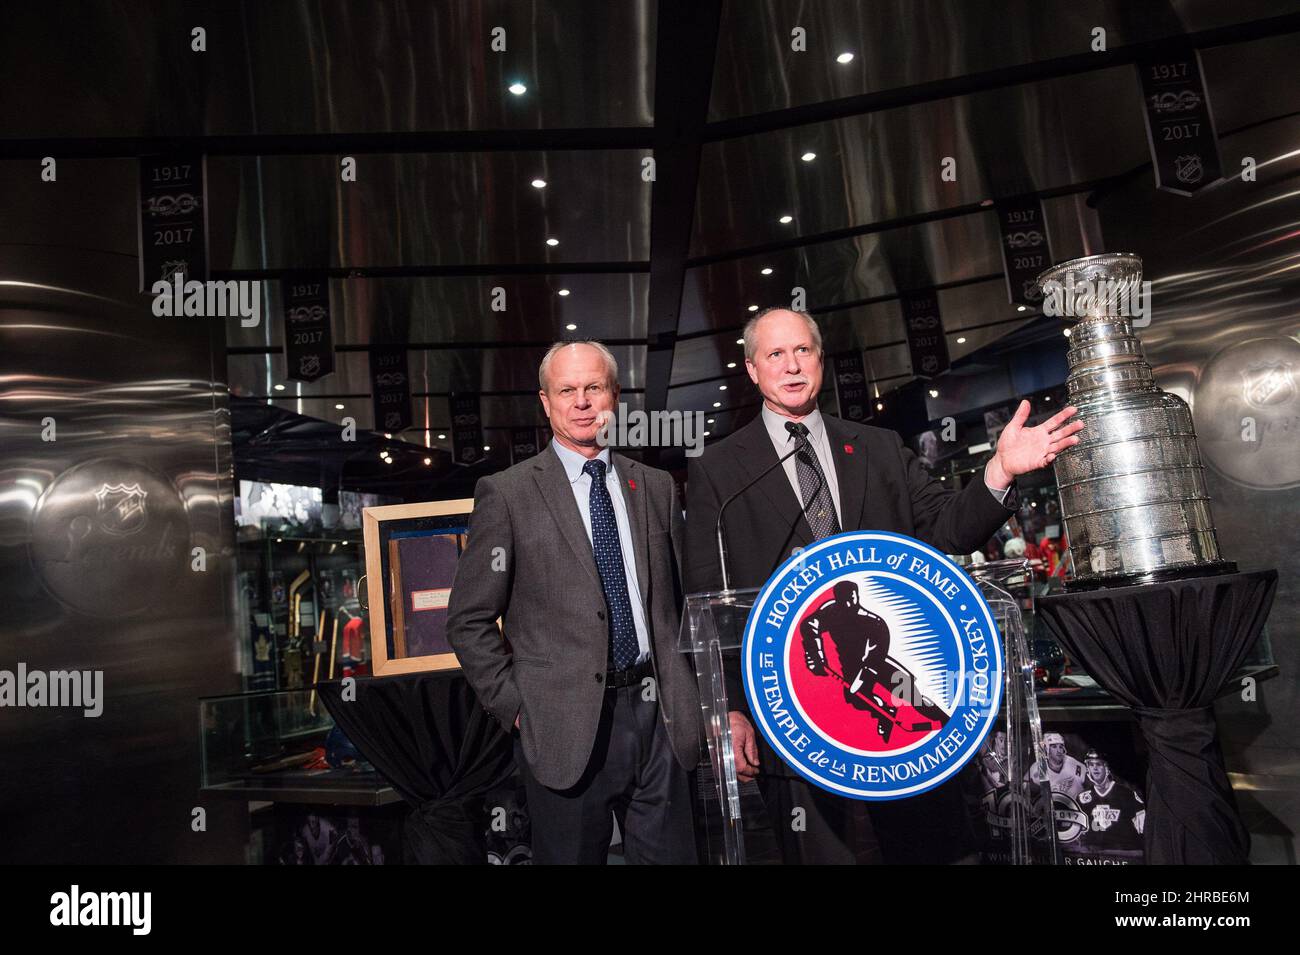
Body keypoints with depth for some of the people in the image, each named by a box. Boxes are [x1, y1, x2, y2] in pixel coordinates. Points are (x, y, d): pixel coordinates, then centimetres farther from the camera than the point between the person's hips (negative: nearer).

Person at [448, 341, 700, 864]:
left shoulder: (656, 487, 8)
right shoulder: (507, 493, -4)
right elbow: (469, 620, -3)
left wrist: (682, 693, 6)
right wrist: (515, 706, -7)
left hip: (658, 718, 4)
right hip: (565, 727, -3)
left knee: (672, 855, 14)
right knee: (572, 855, 12)